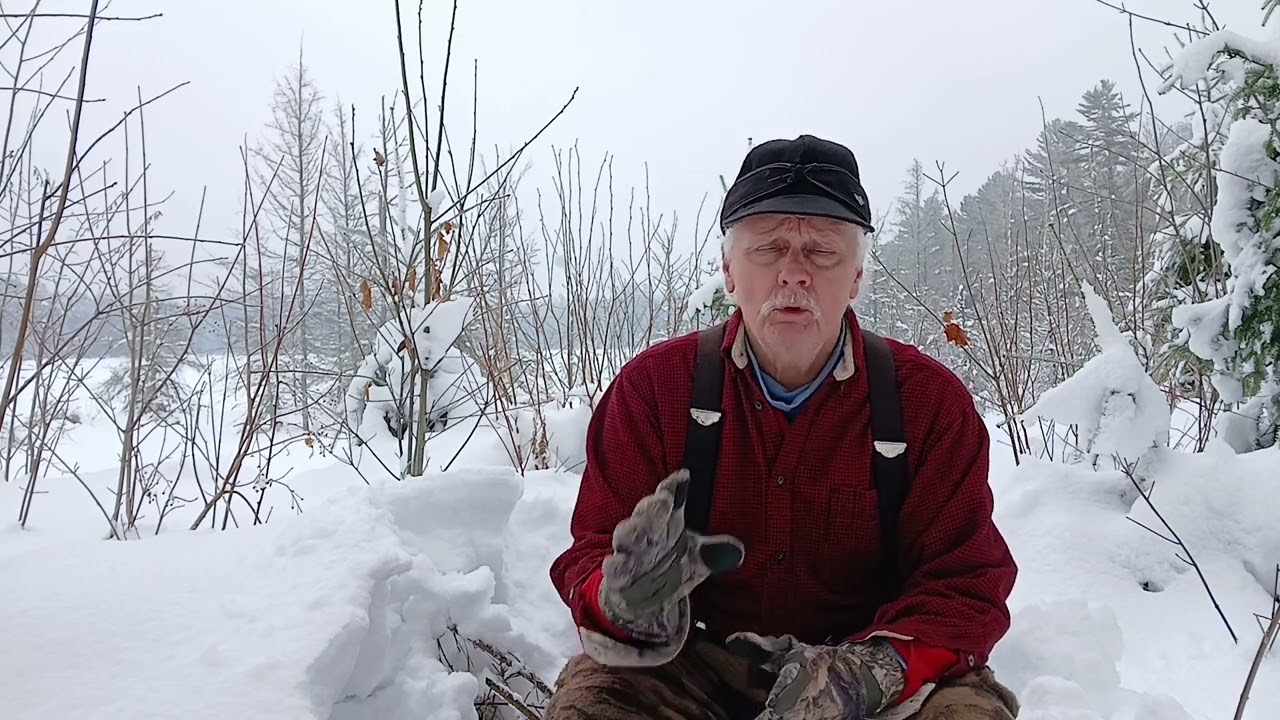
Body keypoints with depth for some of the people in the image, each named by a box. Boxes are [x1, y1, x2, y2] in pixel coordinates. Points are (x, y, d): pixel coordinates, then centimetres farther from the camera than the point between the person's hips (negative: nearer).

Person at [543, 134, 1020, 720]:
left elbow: (966, 582, -7)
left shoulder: (930, 401, -5)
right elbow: (591, 556, -8)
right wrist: (626, 604, -34)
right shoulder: (653, 386, -7)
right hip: (696, 666, -1)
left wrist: (876, 671, -28)